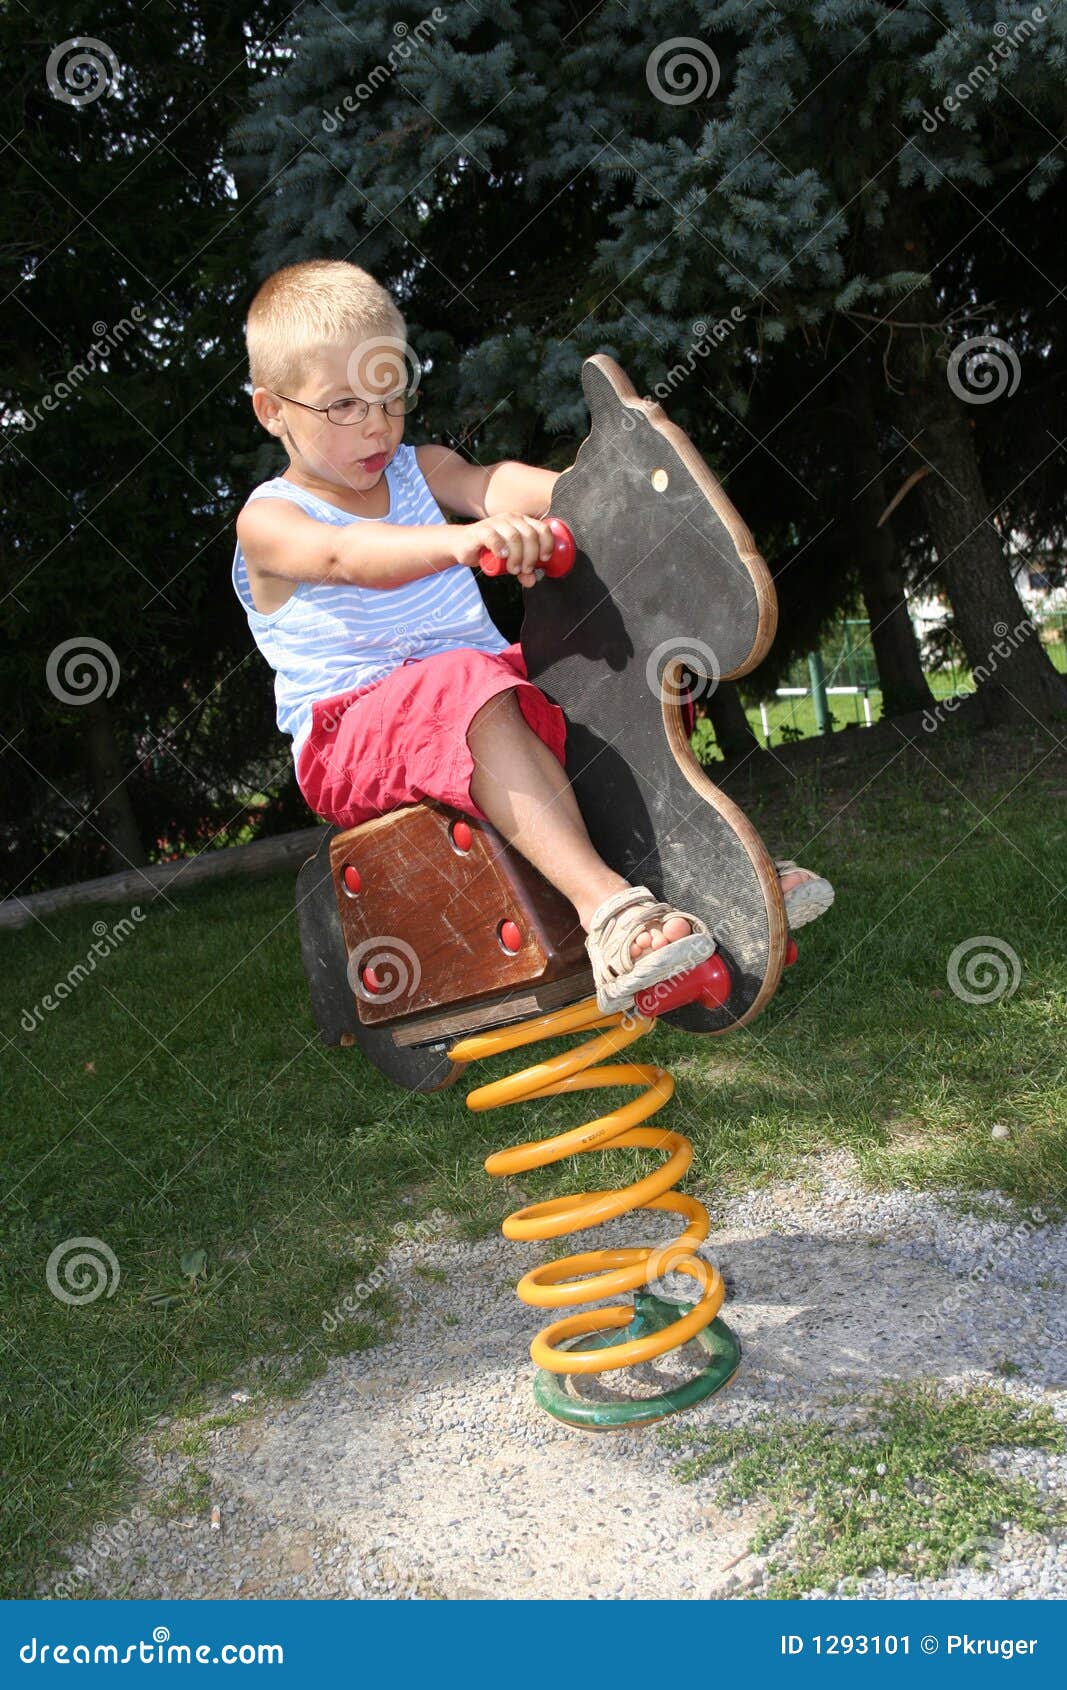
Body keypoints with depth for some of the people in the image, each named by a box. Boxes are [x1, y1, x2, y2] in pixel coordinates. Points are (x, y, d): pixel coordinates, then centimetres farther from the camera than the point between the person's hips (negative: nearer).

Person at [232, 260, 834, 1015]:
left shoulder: (417, 470, 15)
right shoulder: (268, 522, -2)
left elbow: (493, 484, -8)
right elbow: (349, 555, -27)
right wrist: (459, 540, -47)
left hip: (489, 685, 6)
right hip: (352, 738, -6)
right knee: (466, 689, -37)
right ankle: (606, 906, -47)